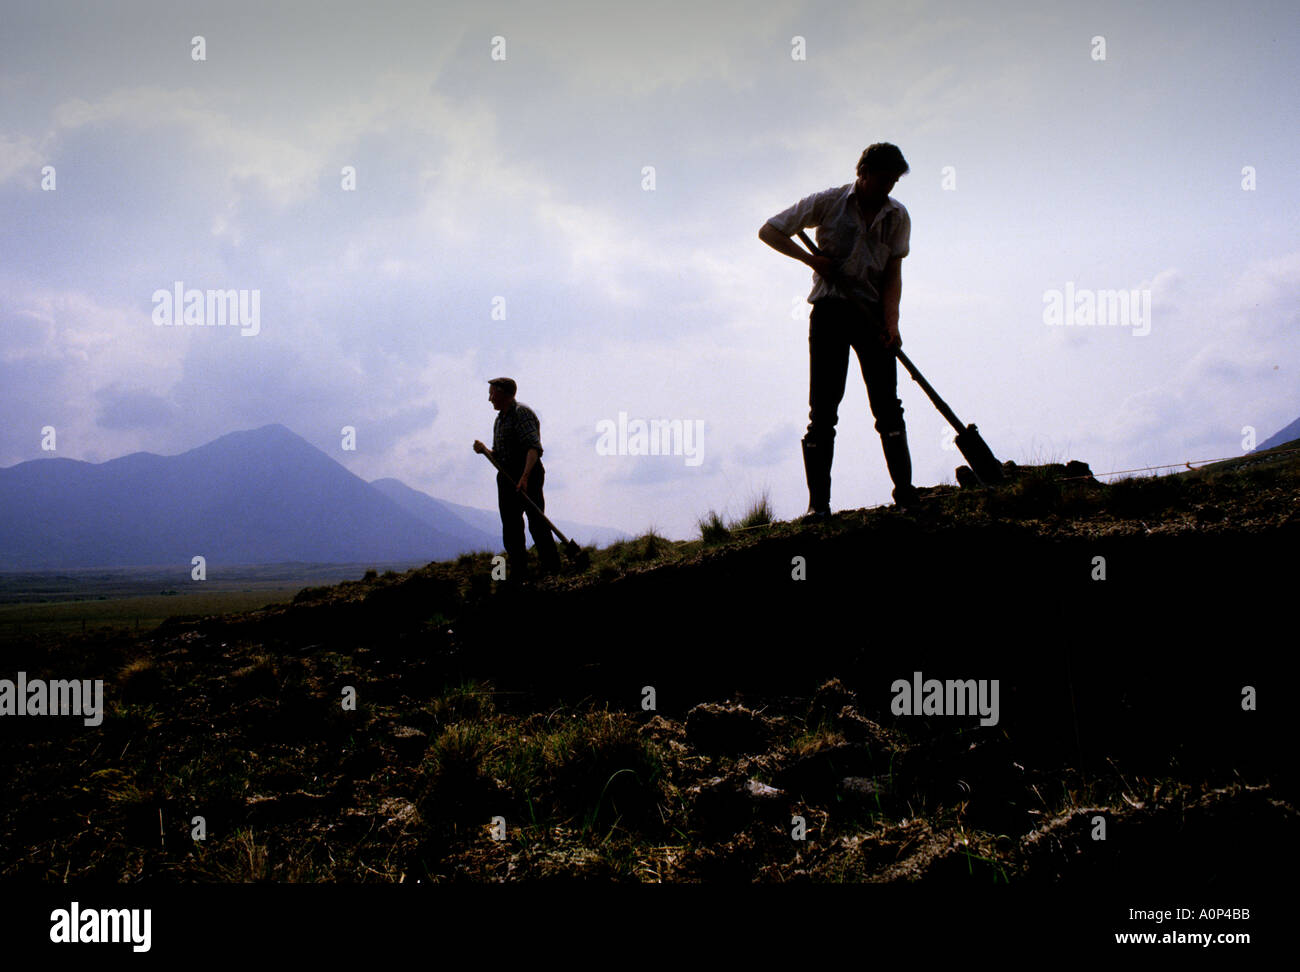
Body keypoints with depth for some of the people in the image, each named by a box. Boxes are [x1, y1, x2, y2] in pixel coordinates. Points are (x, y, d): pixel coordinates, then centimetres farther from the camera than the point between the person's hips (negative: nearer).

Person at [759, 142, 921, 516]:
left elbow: (892, 274, 1)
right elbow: (769, 231, 2)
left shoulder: (897, 216, 4)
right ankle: (818, 503, -4)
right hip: (830, 308, -2)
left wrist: (891, 323, -13)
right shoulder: (828, 202, -3)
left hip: (872, 313, 2)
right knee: (823, 409, -5)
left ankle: (905, 491, -2)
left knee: (888, 406, -4)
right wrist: (811, 259, -9)